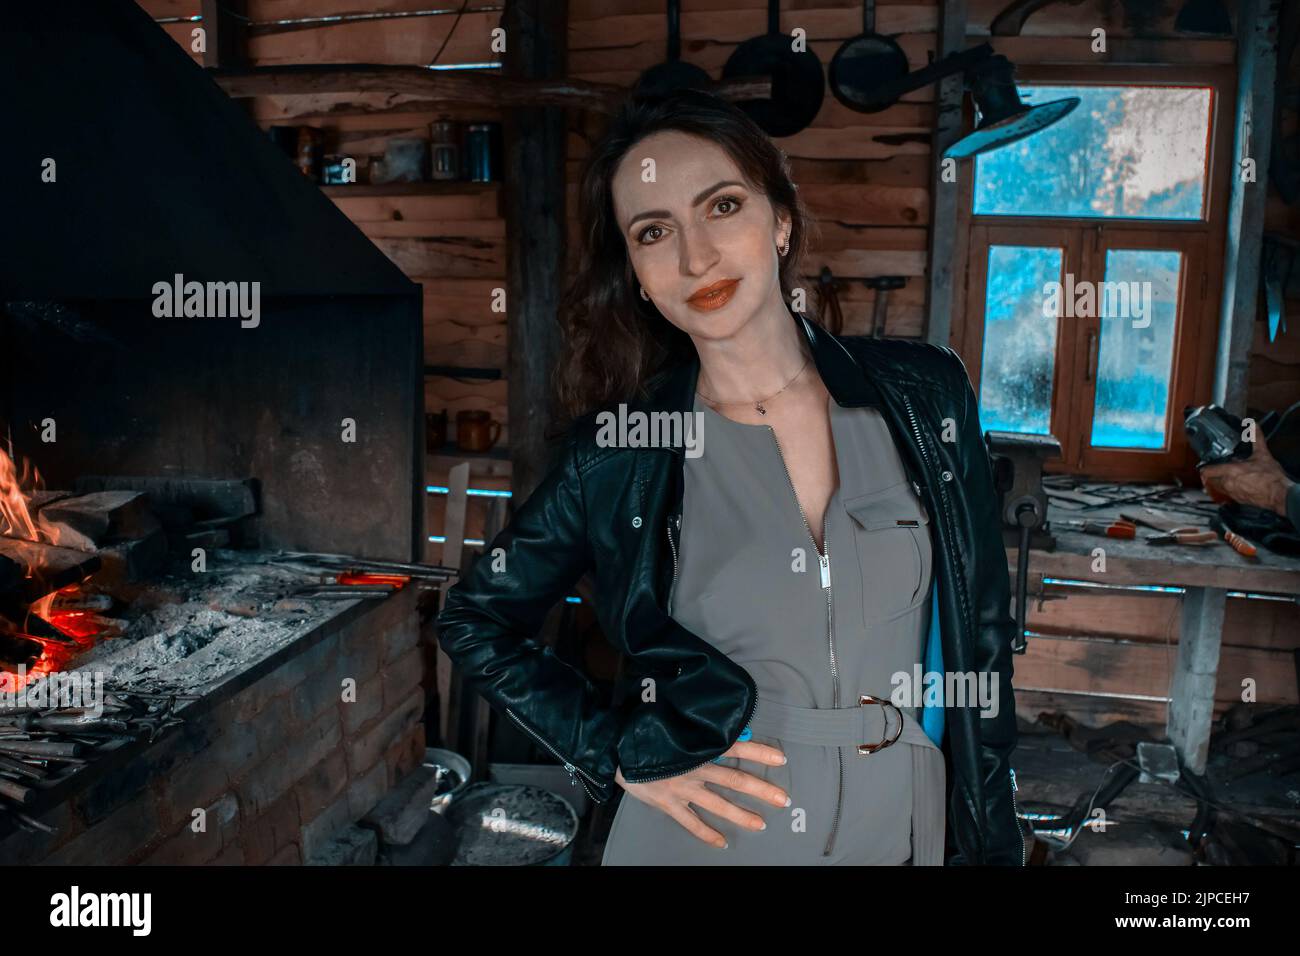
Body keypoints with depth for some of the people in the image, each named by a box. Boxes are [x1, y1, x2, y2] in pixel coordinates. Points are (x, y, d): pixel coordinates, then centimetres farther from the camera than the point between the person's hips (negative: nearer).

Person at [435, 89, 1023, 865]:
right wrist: (621, 756, -9)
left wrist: (992, 843, 1)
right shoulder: (619, 450, -12)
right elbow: (475, 622, 0)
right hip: (707, 834, -1)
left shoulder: (926, 395, -8)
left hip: (900, 827, 2)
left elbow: (980, 637, -1)